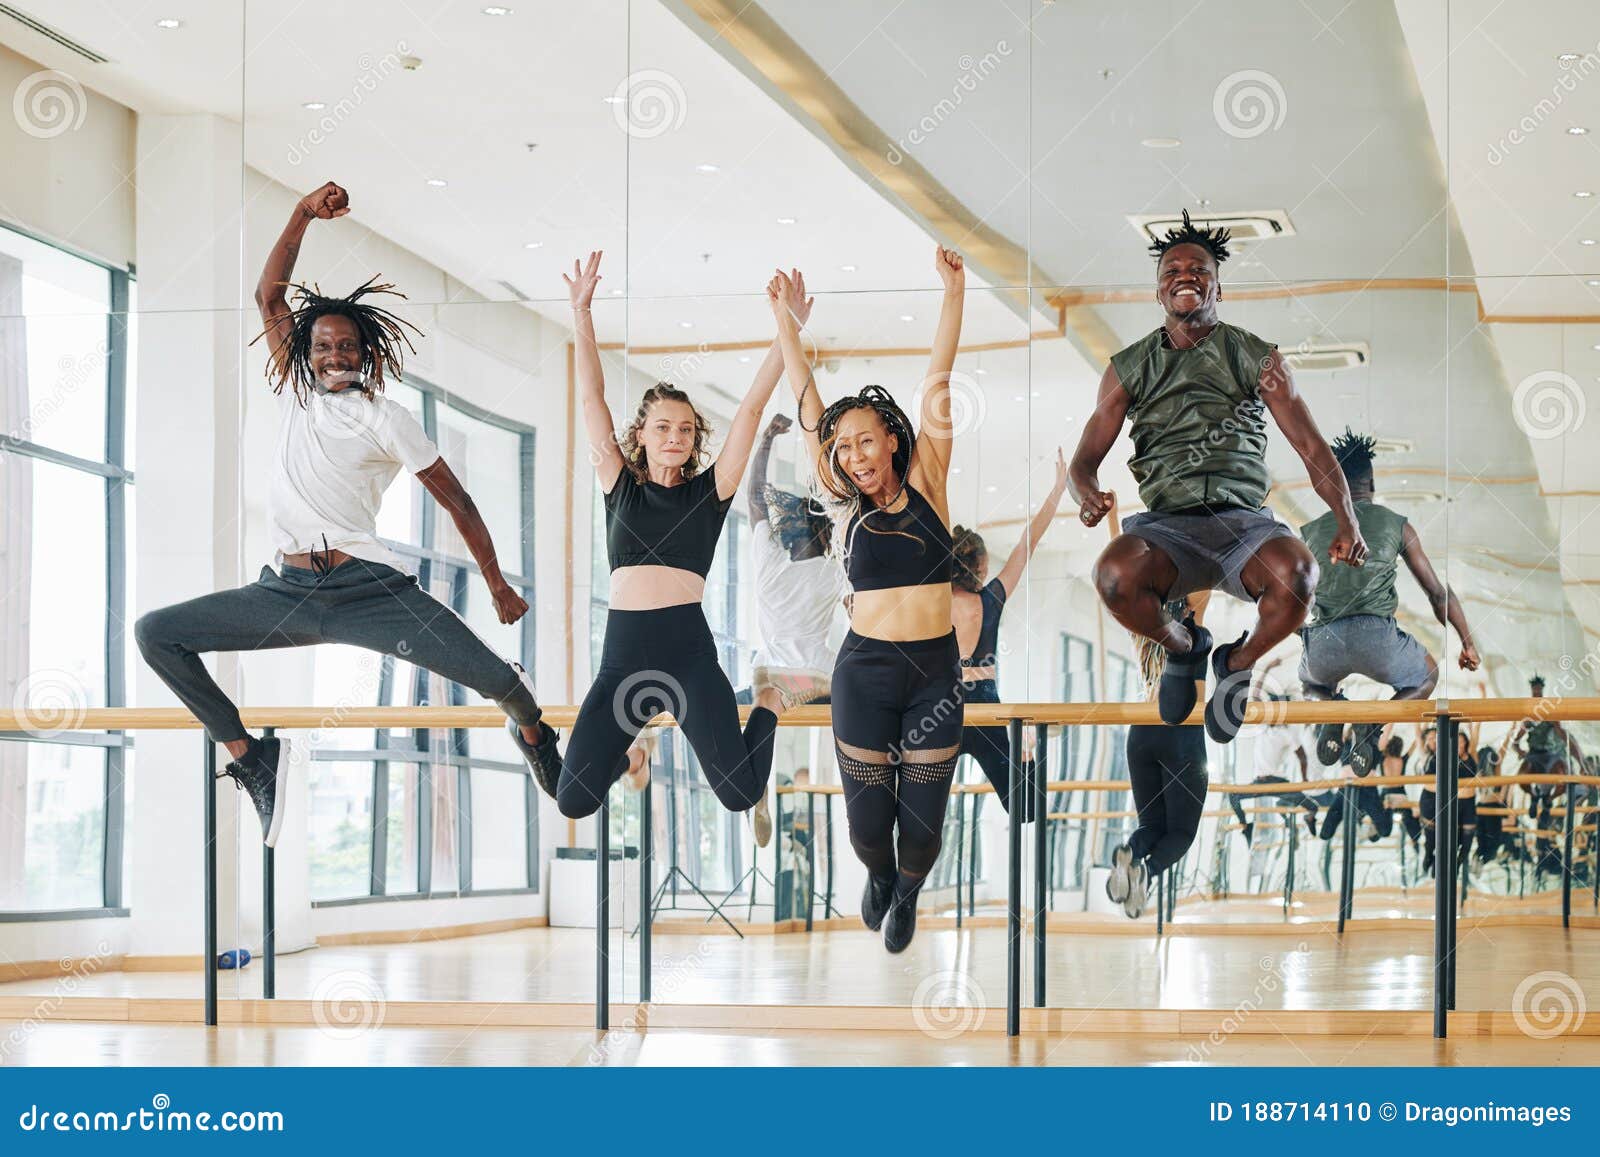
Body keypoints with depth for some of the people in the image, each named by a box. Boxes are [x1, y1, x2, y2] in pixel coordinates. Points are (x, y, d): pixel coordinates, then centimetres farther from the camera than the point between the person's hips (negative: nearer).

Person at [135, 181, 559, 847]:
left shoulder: (385, 418, 5)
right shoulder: (300, 395, 16)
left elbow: (457, 502, 7)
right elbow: (269, 296, 14)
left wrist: (498, 587, 7)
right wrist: (302, 214, 4)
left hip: (367, 590, -4)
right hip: (287, 594, 4)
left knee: (495, 678, -18)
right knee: (155, 633, -7)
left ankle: (533, 730, 22)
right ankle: (249, 756, 2)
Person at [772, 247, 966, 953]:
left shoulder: (924, 488, 3)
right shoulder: (844, 504, 4)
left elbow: (936, 385, -1)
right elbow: (807, 407, 5)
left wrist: (953, 290, -3)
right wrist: (787, 321, 4)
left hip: (934, 670, 0)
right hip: (865, 670, 0)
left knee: (922, 820, 2)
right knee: (867, 818, 3)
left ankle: (908, 893, 35)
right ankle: (878, 876, 38)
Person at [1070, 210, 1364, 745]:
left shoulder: (1256, 357, 12)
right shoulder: (1129, 368, 15)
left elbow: (1312, 448, 7)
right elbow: (1085, 458, 12)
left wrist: (1347, 521, -11)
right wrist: (1088, 495, -14)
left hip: (1244, 518, 0)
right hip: (1166, 524, 0)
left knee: (1296, 573, -36)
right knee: (1115, 575, -36)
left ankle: (1239, 661, 1)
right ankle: (1183, 646, 2)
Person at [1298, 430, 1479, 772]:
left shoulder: (1310, 531, 18)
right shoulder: (1397, 525, 14)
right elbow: (1438, 594, 16)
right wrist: (1468, 644, 27)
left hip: (1323, 641, 2)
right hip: (1377, 637, -2)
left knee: (1311, 679, 38)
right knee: (1426, 676, 30)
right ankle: (1372, 725, -1)